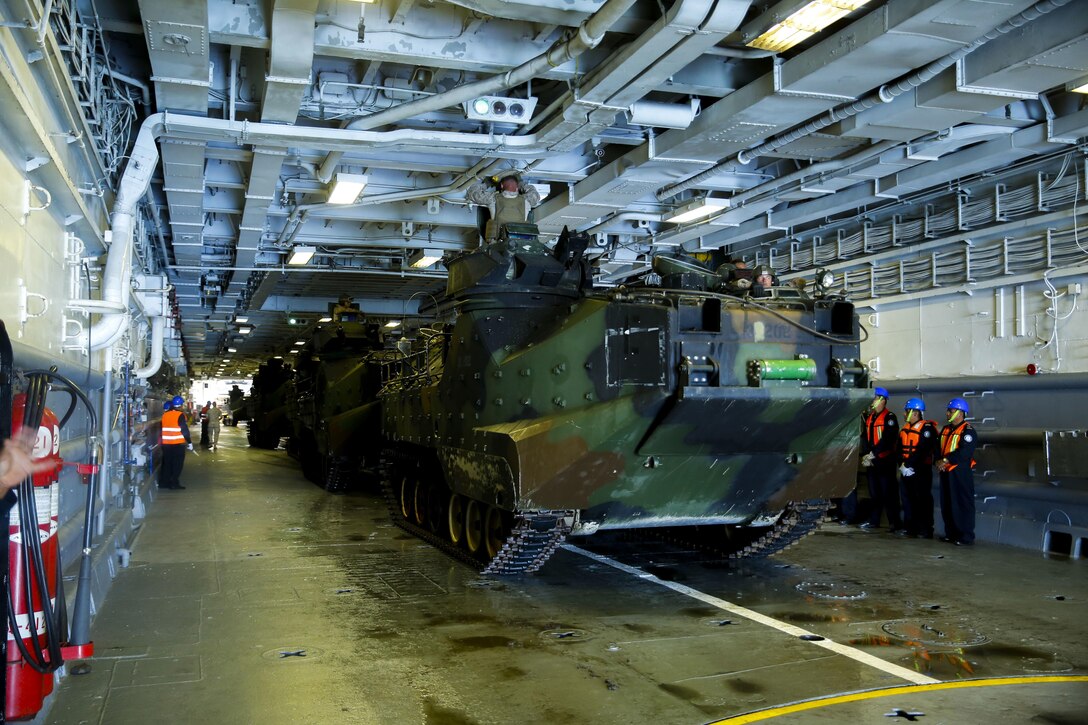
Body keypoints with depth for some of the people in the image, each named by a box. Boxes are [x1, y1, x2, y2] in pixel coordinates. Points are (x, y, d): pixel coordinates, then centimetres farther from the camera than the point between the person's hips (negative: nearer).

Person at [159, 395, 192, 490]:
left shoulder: (165, 415, 6)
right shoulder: (180, 415, -12)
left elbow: (163, 429, 14)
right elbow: (184, 430, -14)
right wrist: (189, 442, -7)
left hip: (166, 444, 6)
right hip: (178, 444, -6)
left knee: (167, 463, 15)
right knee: (177, 464, 2)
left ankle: (164, 482, 20)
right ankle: (174, 483, 0)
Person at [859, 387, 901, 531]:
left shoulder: (889, 417, -9)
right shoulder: (868, 418, 15)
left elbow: (888, 439, -18)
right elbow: (864, 437, 11)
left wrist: (873, 453, -18)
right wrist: (865, 455, -3)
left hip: (885, 460, -7)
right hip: (870, 461, 7)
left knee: (888, 493, -6)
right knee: (874, 492, 12)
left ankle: (895, 522, -1)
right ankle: (874, 520, 19)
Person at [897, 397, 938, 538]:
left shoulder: (927, 428, -11)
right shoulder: (905, 429, 13)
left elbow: (923, 450, -19)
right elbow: (900, 449, 10)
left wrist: (908, 464, -18)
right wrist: (902, 465, -5)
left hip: (921, 470, -7)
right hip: (905, 471, 8)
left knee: (923, 500, -3)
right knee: (907, 499, 11)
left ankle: (925, 530, 3)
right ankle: (910, 527, 20)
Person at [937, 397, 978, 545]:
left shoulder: (968, 431, -10)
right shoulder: (946, 429, 16)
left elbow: (964, 452, -21)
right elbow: (939, 447, 12)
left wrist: (946, 460, -19)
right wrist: (938, 461, -7)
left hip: (961, 473, -8)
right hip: (946, 472, 8)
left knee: (962, 505, -5)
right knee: (946, 504, 12)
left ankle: (967, 537, 0)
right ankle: (951, 533, 22)